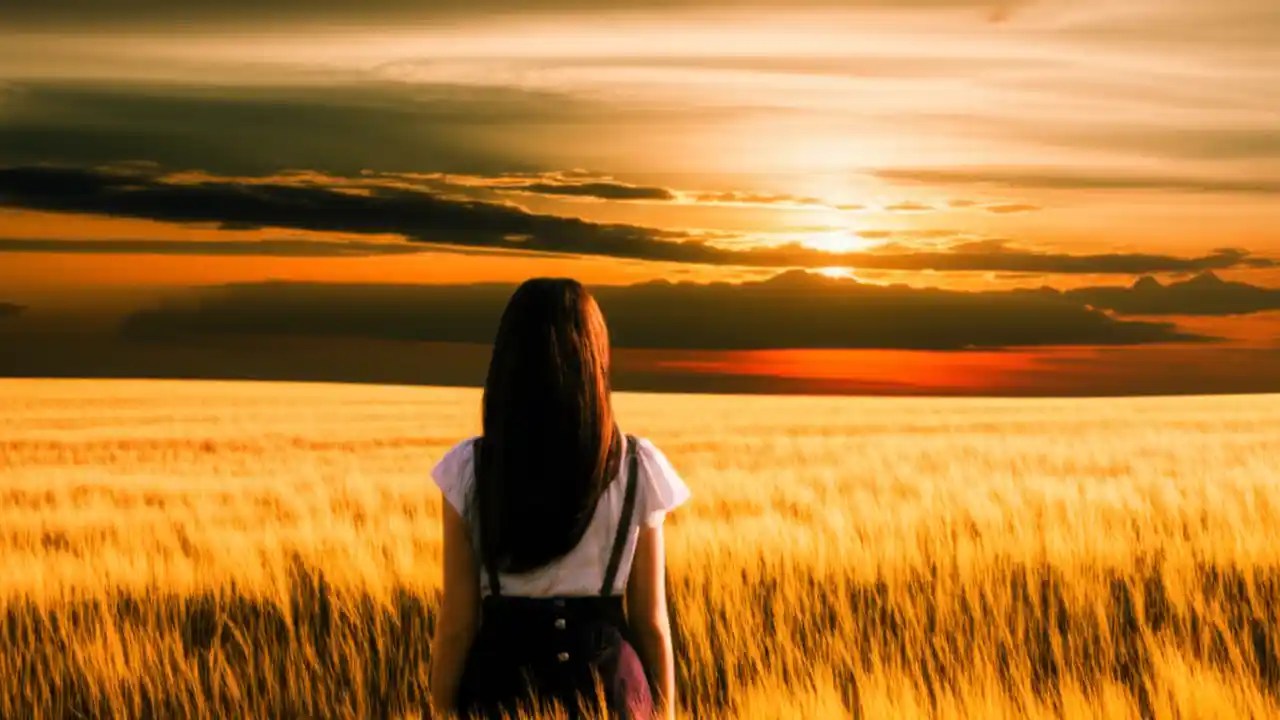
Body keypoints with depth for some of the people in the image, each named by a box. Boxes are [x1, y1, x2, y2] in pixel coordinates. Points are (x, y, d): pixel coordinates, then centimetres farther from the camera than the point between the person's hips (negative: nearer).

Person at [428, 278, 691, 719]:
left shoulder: (470, 471, -5)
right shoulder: (637, 468, -3)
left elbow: (457, 622, -4)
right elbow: (650, 620, 0)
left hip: (503, 685, 0)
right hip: (607, 684, 0)